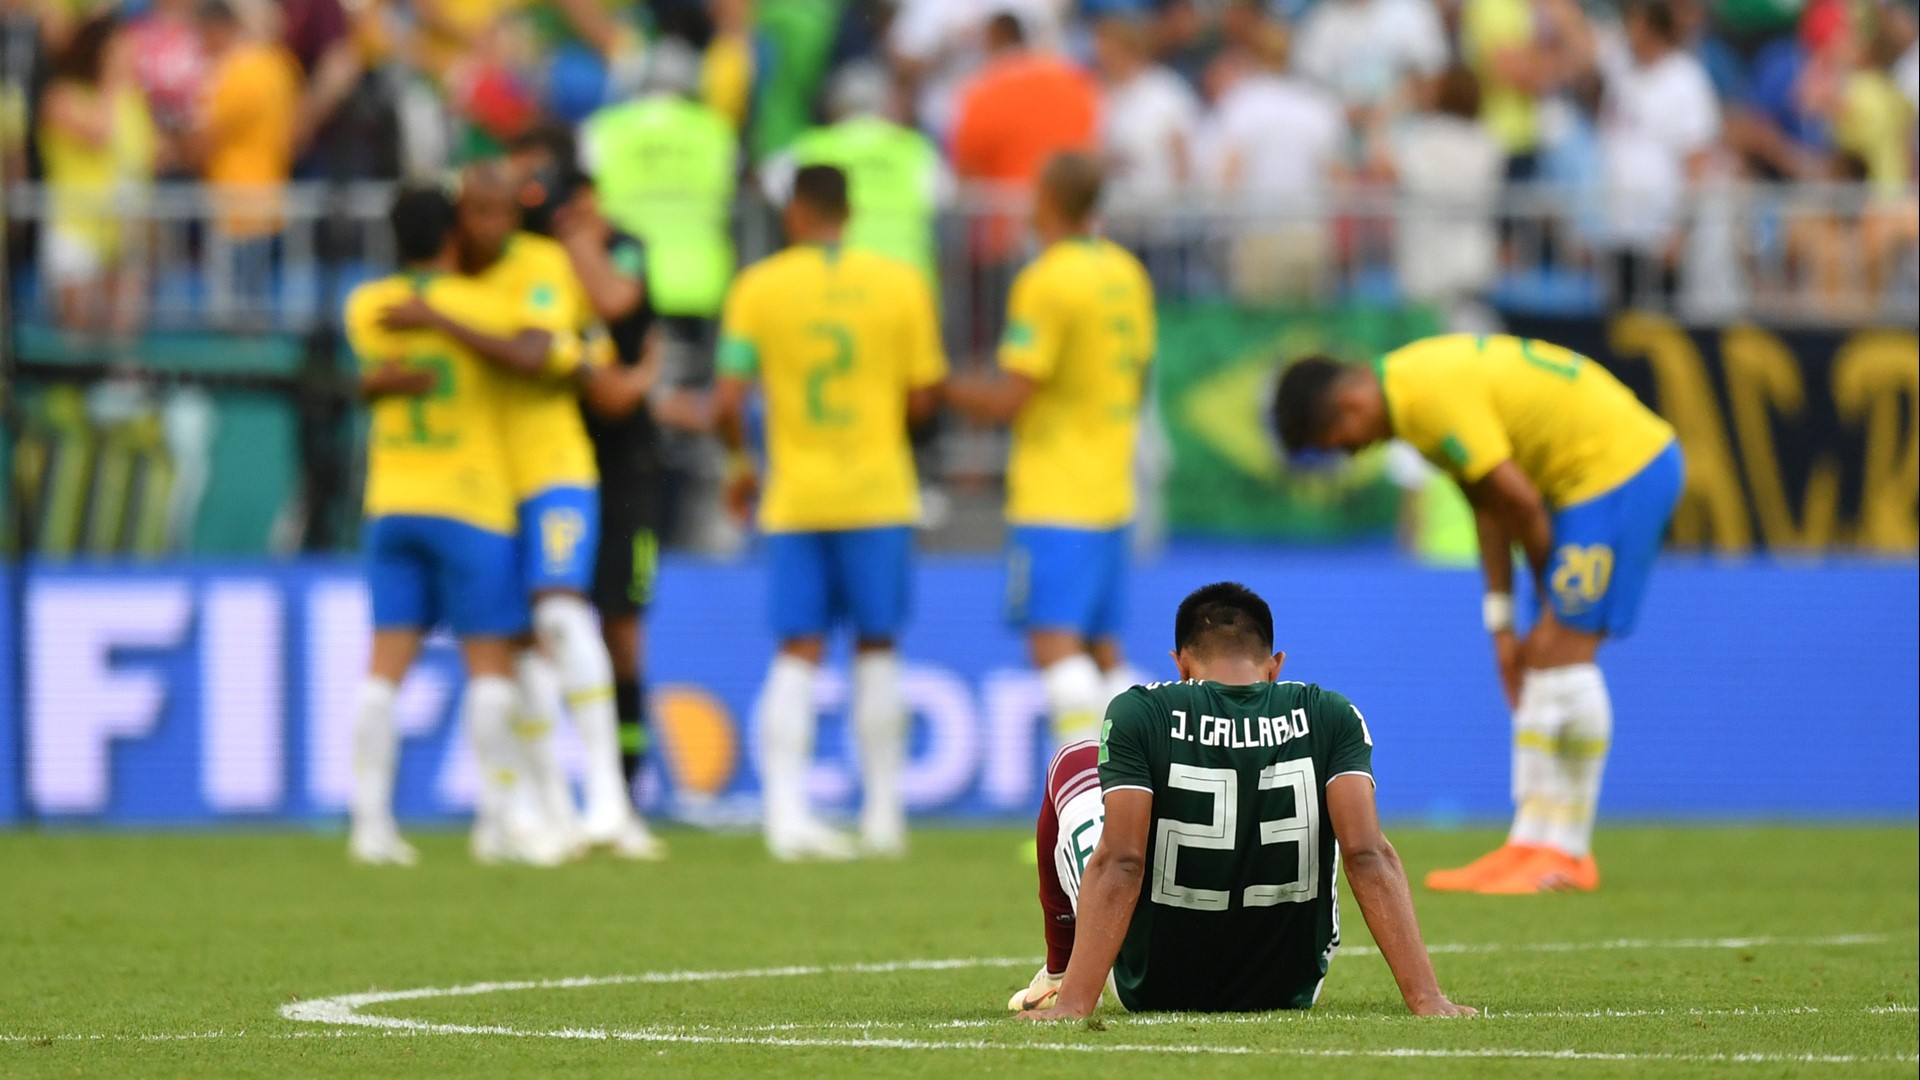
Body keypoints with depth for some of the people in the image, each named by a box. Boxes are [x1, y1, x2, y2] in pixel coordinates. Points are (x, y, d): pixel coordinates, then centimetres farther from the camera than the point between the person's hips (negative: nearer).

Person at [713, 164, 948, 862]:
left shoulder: (757, 288, -2)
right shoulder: (900, 284, -1)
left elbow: (728, 402, -6)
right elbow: (922, 399, -1)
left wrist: (739, 463, 12)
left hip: (793, 497, 0)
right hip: (878, 495, 0)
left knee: (799, 654, 1)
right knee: (876, 648, 11)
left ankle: (786, 811, -12)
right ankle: (883, 815, 13)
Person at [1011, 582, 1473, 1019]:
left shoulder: (1138, 713, -16)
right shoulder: (1332, 718, -10)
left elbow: (1119, 864, -25)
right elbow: (1368, 857, -20)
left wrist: (1072, 1005, -28)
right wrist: (1427, 999, -22)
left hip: (1154, 992, -1)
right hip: (1288, 992, 2)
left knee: (1075, 765, 23)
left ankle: (1059, 979, 40)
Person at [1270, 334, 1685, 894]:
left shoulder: (1434, 398, -23)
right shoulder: (1409, 382, 8)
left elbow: (1520, 502, -19)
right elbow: (1488, 506, 12)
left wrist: (1549, 584, -1)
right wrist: (1502, 625, 9)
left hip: (1621, 464, -10)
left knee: (1562, 654, -10)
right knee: (1544, 656, 9)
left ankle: (1564, 854, -5)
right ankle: (1533, 846, 10)